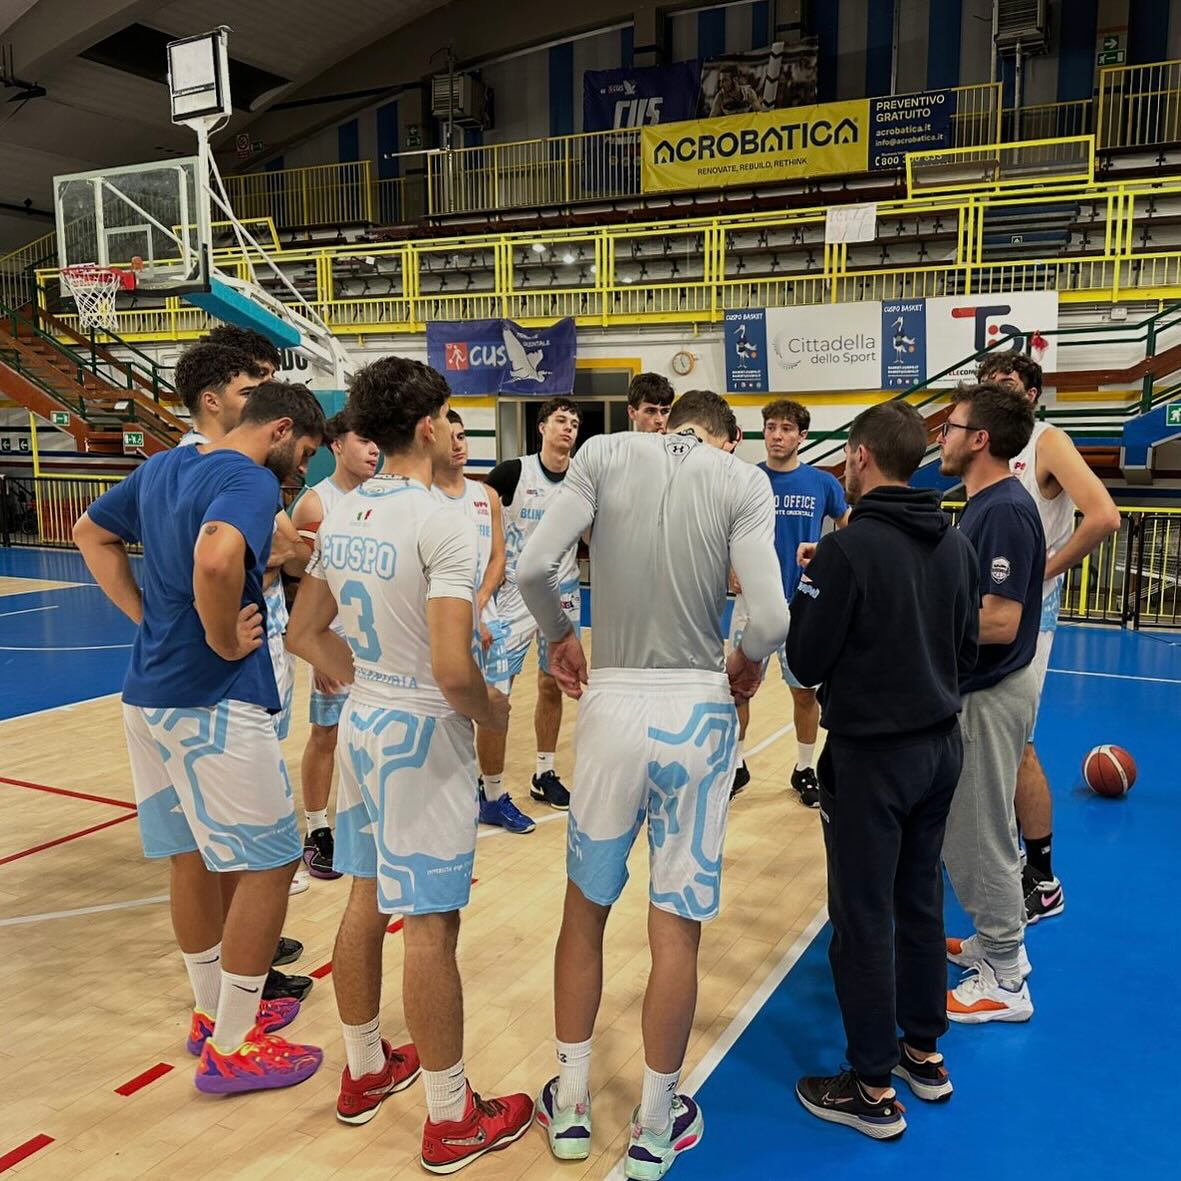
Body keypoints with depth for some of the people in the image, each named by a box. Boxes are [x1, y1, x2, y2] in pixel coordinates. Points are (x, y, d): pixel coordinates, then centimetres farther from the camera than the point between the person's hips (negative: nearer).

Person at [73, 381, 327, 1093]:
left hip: (150, 690, 9)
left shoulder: (162, 466, 12)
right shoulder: (251, 479, -16)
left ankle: (215, 1011, 34)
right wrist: (224, 640, -20)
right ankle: (232, 1047, 13)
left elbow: (91, 534, 24)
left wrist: (147, 616, 15)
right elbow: (216, 558, -37)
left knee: (192, 857, 19)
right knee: (270, 861, 3)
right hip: (216, 702, -9)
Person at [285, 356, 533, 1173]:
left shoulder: (341, 517, 4)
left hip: (362, 723, 8)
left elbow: (305, 633, 12)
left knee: (367, 902, 20)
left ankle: (366, 1072, 38)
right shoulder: (443, 523, -21)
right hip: (423, 735, -8)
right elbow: (453, 672, -27)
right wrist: (493, 713, -8)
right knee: (431, 926, 3)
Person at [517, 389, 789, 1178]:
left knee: (585, 909, 18)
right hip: (699, 713, -1)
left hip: (613, 706, 1)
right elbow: (771, 617, -12)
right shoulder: (744, 480, -2)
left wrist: (561, 636, 8)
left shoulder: (606, 454, 1)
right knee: (677, 929, 11)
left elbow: (534, 567, -10)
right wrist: (749, 661, 9)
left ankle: (571, 1105, 32)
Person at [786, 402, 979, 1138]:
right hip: (941, 746, 7)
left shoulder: (849, 548, -19)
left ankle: (874, 1091, 16)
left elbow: (808, 662, -14)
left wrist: (809, 587, 0)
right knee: (921, 901, 19)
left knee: (864, 918, 4)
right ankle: (925, 1054, 33)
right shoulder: (957, 544, 2)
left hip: (871, 754, -7)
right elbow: (968, 652, 10)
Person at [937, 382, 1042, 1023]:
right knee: (970, 828, 20)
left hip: (993, 694, -10)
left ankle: (1004, 980, 16)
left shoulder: (1005, 511, -22)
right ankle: (993, 942, 36)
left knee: (980, 834, 1)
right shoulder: (983, 503, 9)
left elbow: (999, 622, -27)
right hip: (977, 688, 10)